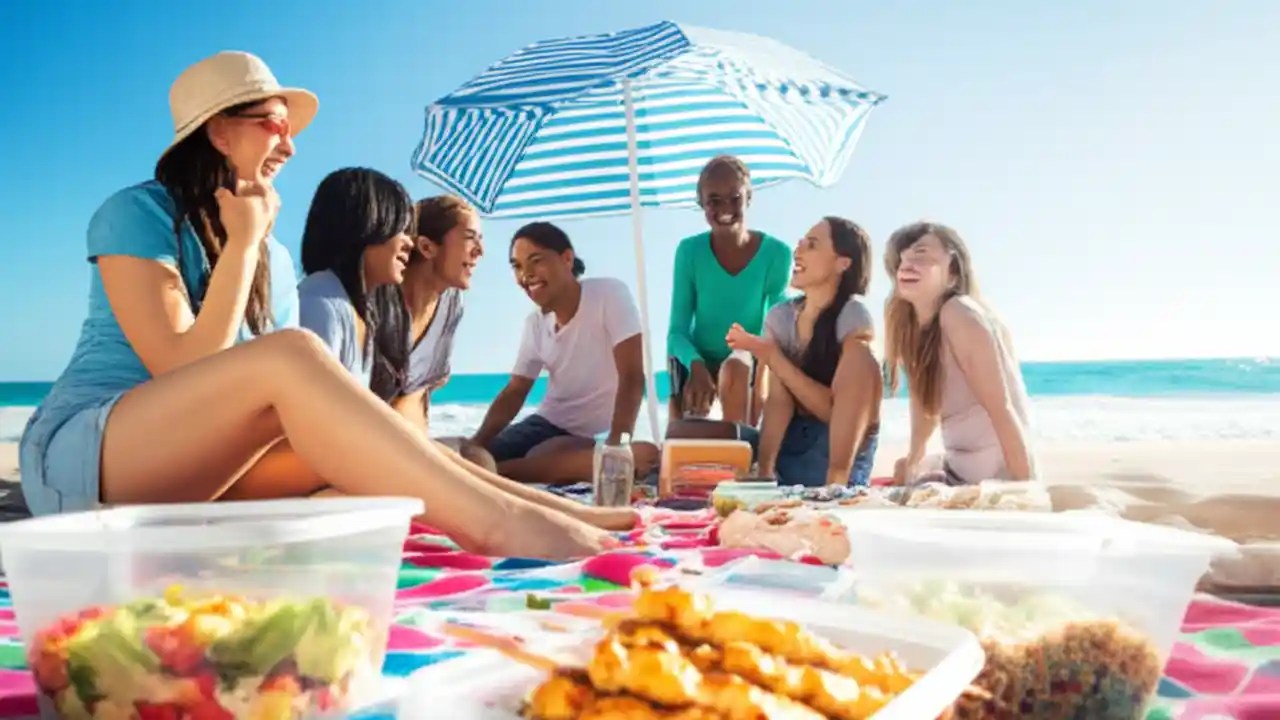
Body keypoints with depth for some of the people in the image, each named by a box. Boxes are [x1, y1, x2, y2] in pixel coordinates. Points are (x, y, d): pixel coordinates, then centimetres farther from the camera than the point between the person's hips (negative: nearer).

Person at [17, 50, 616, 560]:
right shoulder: (137, 213, -7)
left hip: (193, 478, 7)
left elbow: (294, 391, 5)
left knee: (351, 444, -19)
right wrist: (243, 242, -14)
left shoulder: (276, 262, 12)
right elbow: (184, 373, -18)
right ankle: (495, 523, -39)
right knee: (291, 353, -31)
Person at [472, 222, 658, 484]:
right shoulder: (534, 323, 5)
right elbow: (514, 392, 8)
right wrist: (475, 444, -9)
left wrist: (616, 446, -32)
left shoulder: (610, 295, -14)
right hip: (549, 424, 4)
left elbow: (631, 378, -21)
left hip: (597, 436, -4)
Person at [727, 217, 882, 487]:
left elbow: (836, 409, -19)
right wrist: (763, 470, -28)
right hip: (790, 443, 4)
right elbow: (778, 400, -13)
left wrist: (773, 358, -23)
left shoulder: (853, 315, -15)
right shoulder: (781, 316, -1)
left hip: (845, 445, -4)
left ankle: (837, 484, -26)